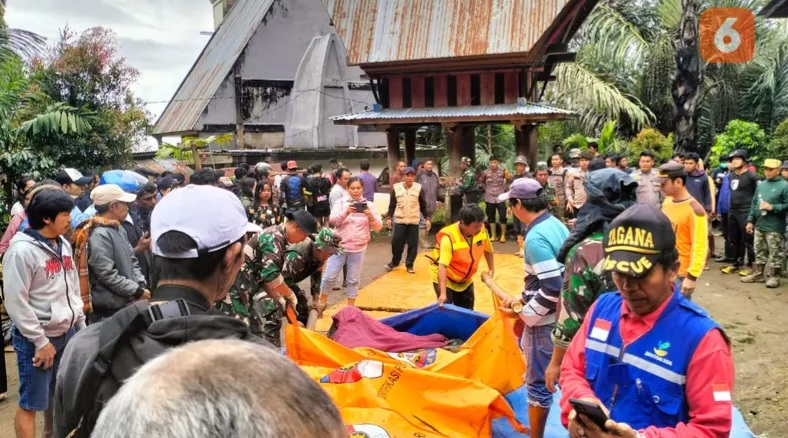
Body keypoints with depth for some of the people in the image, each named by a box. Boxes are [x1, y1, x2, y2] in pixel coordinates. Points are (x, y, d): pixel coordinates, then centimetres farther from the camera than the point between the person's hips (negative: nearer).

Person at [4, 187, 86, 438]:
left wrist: (81, 326, 11)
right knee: (31, 403, 2)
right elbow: (16, 303, -17)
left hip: (66, 334, 7)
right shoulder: (22, 250, -17)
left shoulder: (63, 245, 6)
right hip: (36, 339, -7)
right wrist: (40, 341, -15)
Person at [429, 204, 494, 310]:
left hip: (465, 280, 6)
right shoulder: (449, 238, -33)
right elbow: (442, 266, -39)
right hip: (446, 280, -6)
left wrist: (491, 269, 10)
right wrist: (443, 293, -44)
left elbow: (487, 250, 7)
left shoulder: (482, 231, -16)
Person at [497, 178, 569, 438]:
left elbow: (552, 290, -27)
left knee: (538, 382, 5)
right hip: (560, 316, 9)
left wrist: (522, 313, -15)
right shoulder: (558, 226, 5)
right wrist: (524, 301, 12)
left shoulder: (535, 237, -23)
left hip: (544, 321, -9)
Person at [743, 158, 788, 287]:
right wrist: (750, 220, 13)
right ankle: (758, 273, 24)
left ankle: (774, 276, 10)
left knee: (775, 253, 1)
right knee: (759, 252, 15)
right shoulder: (761, 185, 11)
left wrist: (772, 207, -19)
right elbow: (754, 203, 16)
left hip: (775, 228, -6)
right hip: (759, 225, 7)